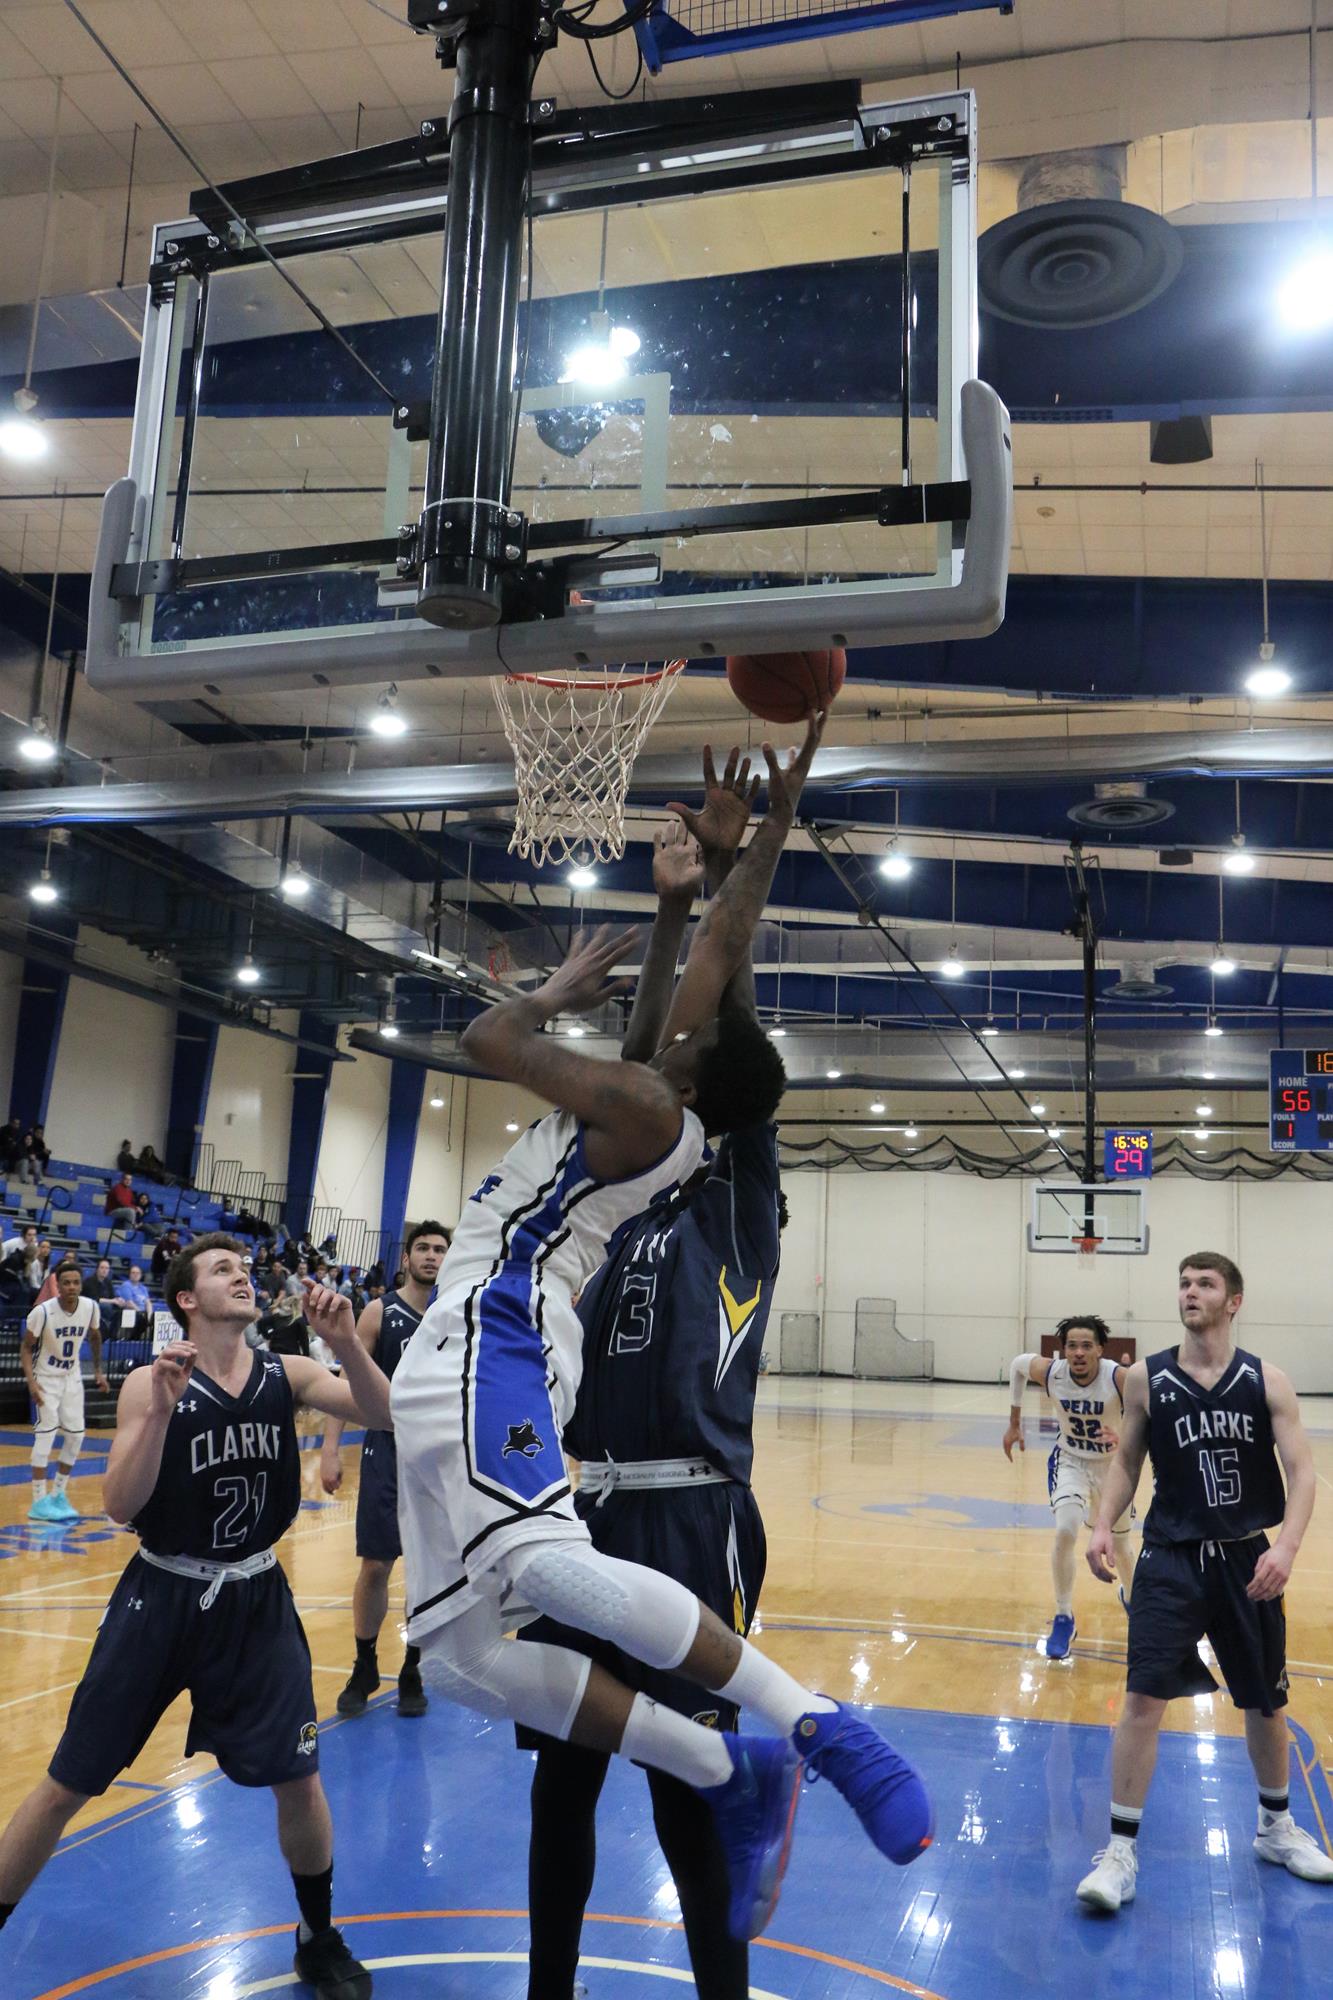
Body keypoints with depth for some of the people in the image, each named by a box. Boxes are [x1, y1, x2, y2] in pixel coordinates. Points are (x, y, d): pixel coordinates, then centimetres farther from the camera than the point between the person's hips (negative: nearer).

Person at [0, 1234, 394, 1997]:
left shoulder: (287, 1375, -5)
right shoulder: (150, 1383, -12)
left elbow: (385, 1414, -16)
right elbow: (121, 1506, -19)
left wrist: (347, 1342, -32)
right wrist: (162, 1409, -32)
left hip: (257, 1599, 2)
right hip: (163, 1597, -2)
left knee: (300, 1779, 6)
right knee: (68, 1786, 6)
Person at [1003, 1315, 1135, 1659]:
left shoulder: (1121, 1379, -32)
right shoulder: (1049, 1372, -23)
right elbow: (1017, 1364, -2)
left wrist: (1124, 1438, -47)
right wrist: (1014, 1422, 4)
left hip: (1113, 1464, 0)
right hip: (1070, 1460, 0)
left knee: (1120, 1544, 18)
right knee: (1066, 1531, -23)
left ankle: (1129, 1595, 52)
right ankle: (1063, 1618, -5)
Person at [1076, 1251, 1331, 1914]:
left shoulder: (1267, 1382, -4)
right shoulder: (1146, 1378, -3)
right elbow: (1126, 1462, 6)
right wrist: (1103, 1527, -8)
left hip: (1247, 1561, 1)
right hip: (1170, 1561, -1)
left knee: (1265, 1703, 17)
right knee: (1142, 1697, -10)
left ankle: (1276, 1827, 42)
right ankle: (1121, 1851, 1)